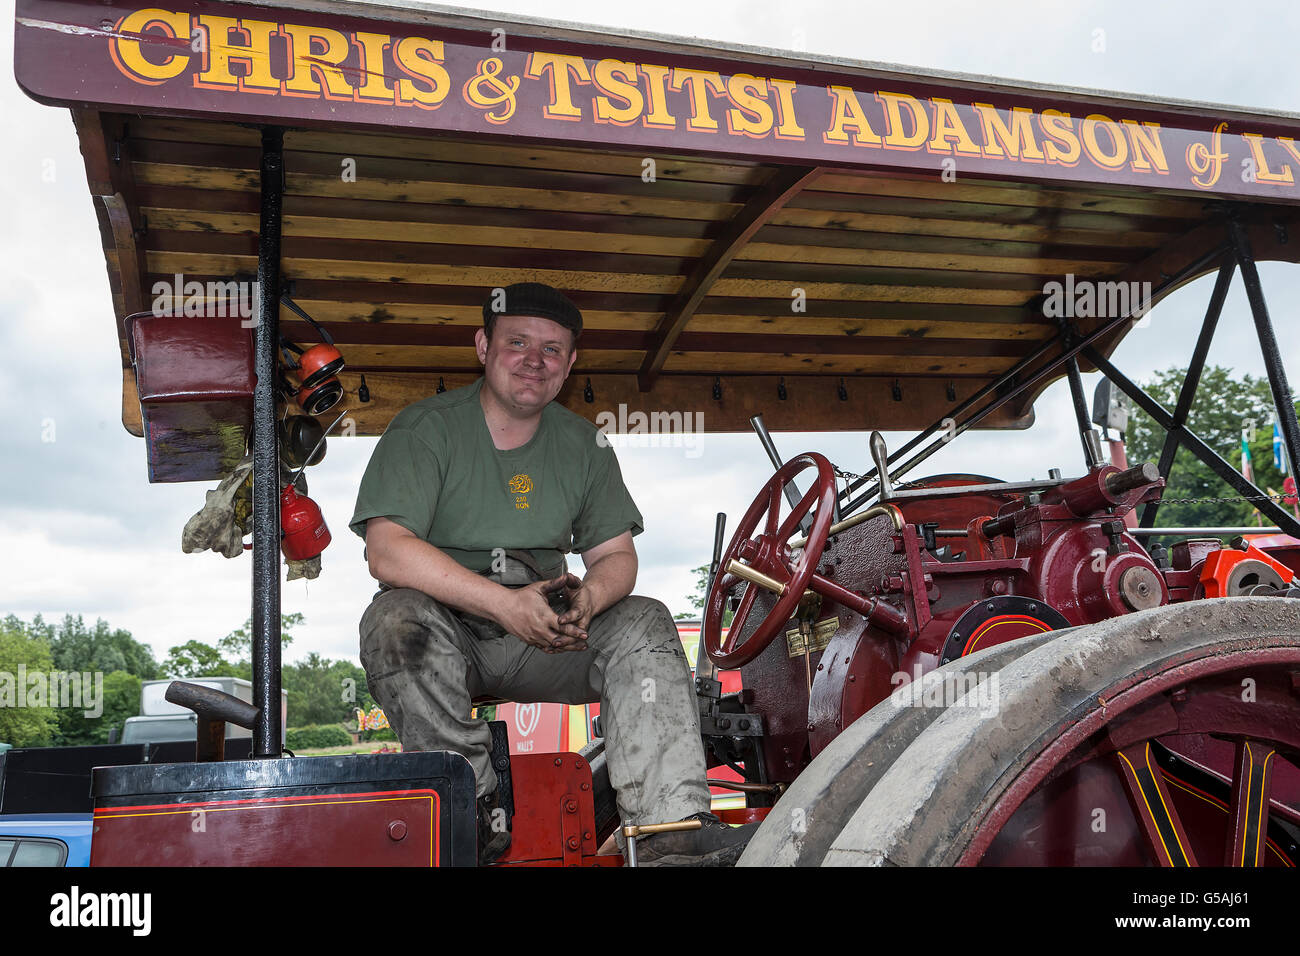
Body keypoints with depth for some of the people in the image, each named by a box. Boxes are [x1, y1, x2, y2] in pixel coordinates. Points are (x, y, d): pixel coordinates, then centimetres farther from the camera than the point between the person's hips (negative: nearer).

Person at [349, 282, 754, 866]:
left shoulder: (584, 445, 8)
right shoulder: (424, 429, -7)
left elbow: (616, 556, 5)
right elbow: (388, 553, -20)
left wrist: (584, 601, -20)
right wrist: (506, 604, -30)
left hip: (542, 640, 4)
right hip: (447, 630, -3)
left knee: (645, 623, -18)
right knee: (397, 619, -34)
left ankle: (671, 826, -28)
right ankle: (473, 812, -28)